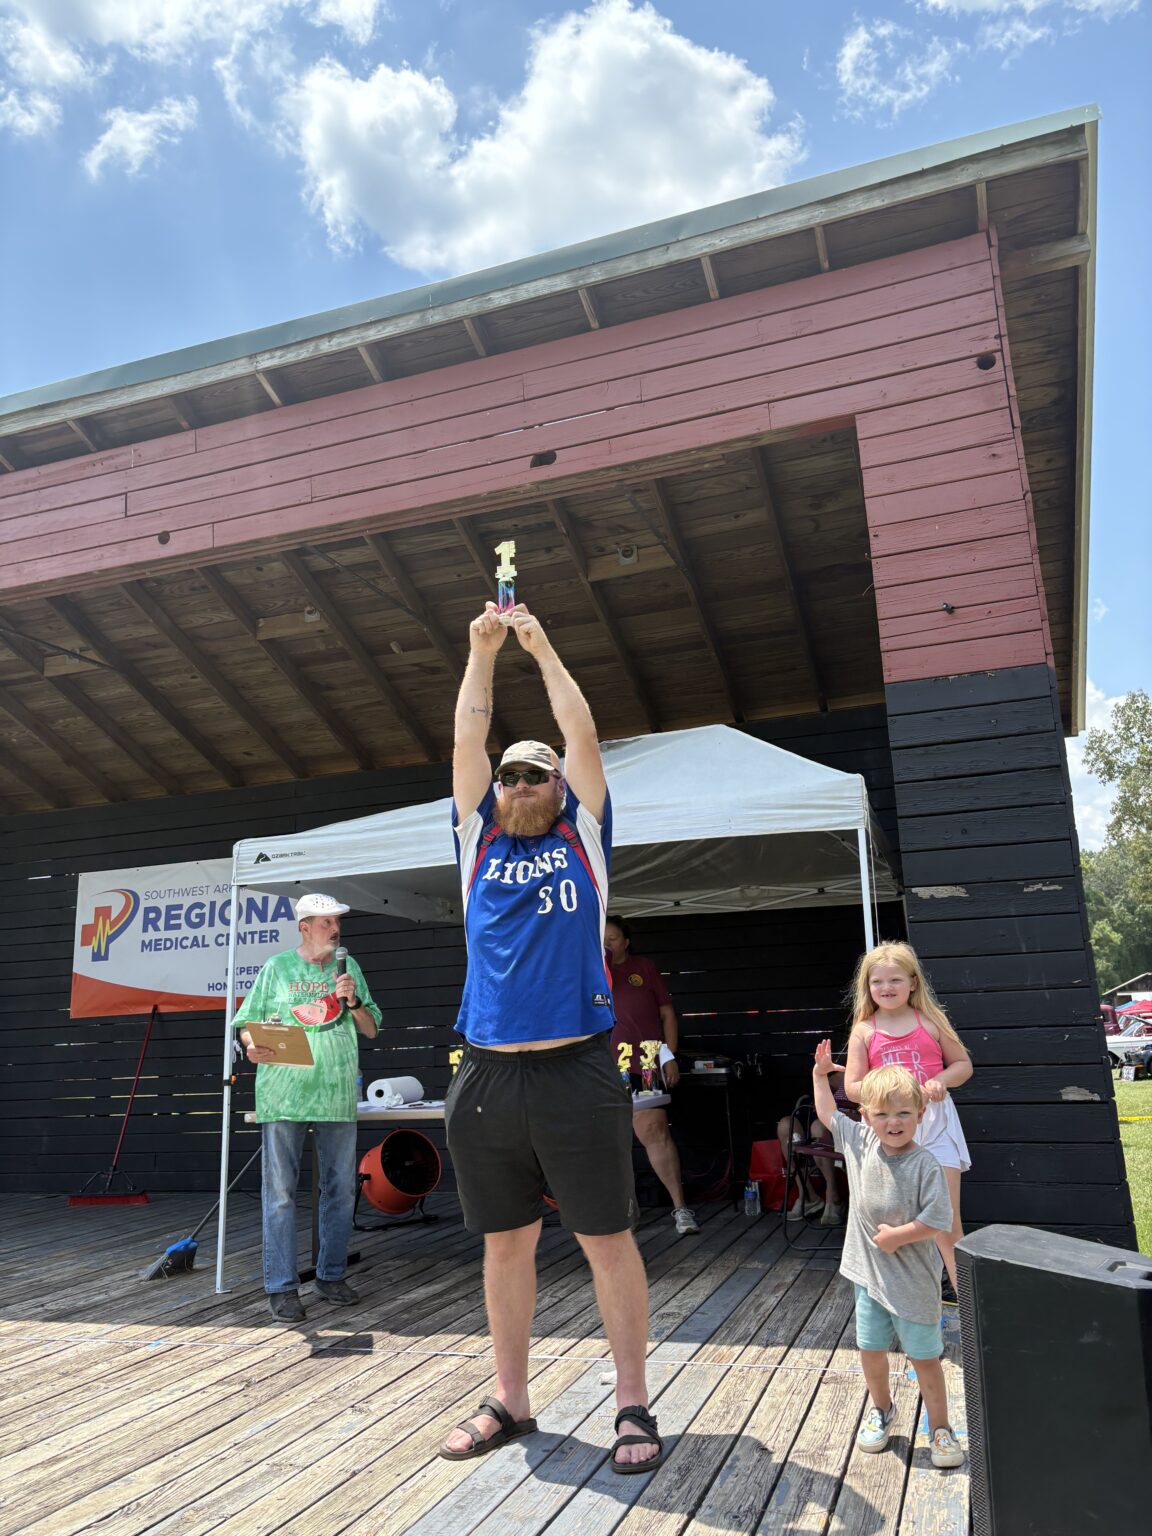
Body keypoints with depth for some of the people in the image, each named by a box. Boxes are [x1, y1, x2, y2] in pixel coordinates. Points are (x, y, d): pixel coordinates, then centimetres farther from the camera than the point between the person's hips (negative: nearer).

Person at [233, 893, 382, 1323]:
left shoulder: (348, 967, 13)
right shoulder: (276, 968, 6)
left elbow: (371, 1030, 14)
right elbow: (246, 1025, 5)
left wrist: (353, 1002, -4)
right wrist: (254, 1047, -16)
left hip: (337, 1094, 3)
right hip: (283, 1093, -3)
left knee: (341, 1189, 8)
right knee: (280, 1191, -2)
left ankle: (332, 1276, 22)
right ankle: (282, 1287, 7)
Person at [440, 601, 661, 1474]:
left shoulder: (582, 836, 8)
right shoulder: (479, 839, 13)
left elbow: (583, 735, 4)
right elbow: (468, 741, 10)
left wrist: (543, 648, 8)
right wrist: (484, 650, 9)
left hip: (578, 1073, -3)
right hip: (487, 1074, 3)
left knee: (607, 1240, 5)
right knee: (505, 1244, 14)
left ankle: (634, 1405, 20)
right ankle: (511, 1402, 29)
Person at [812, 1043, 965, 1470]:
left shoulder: (924, 1164, -20)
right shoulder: (859, 1142, -5)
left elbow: (938, 1220, -21)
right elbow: (828, 1114, 10)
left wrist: (898, 1236, -17)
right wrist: (820, 1074, 9)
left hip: (913, 1279, -4)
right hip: (869, 1273, 5)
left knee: (924, 1357, 9)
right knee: (870, 1349, 16)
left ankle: (939, 1428, 27)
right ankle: (881, 1408, 40)